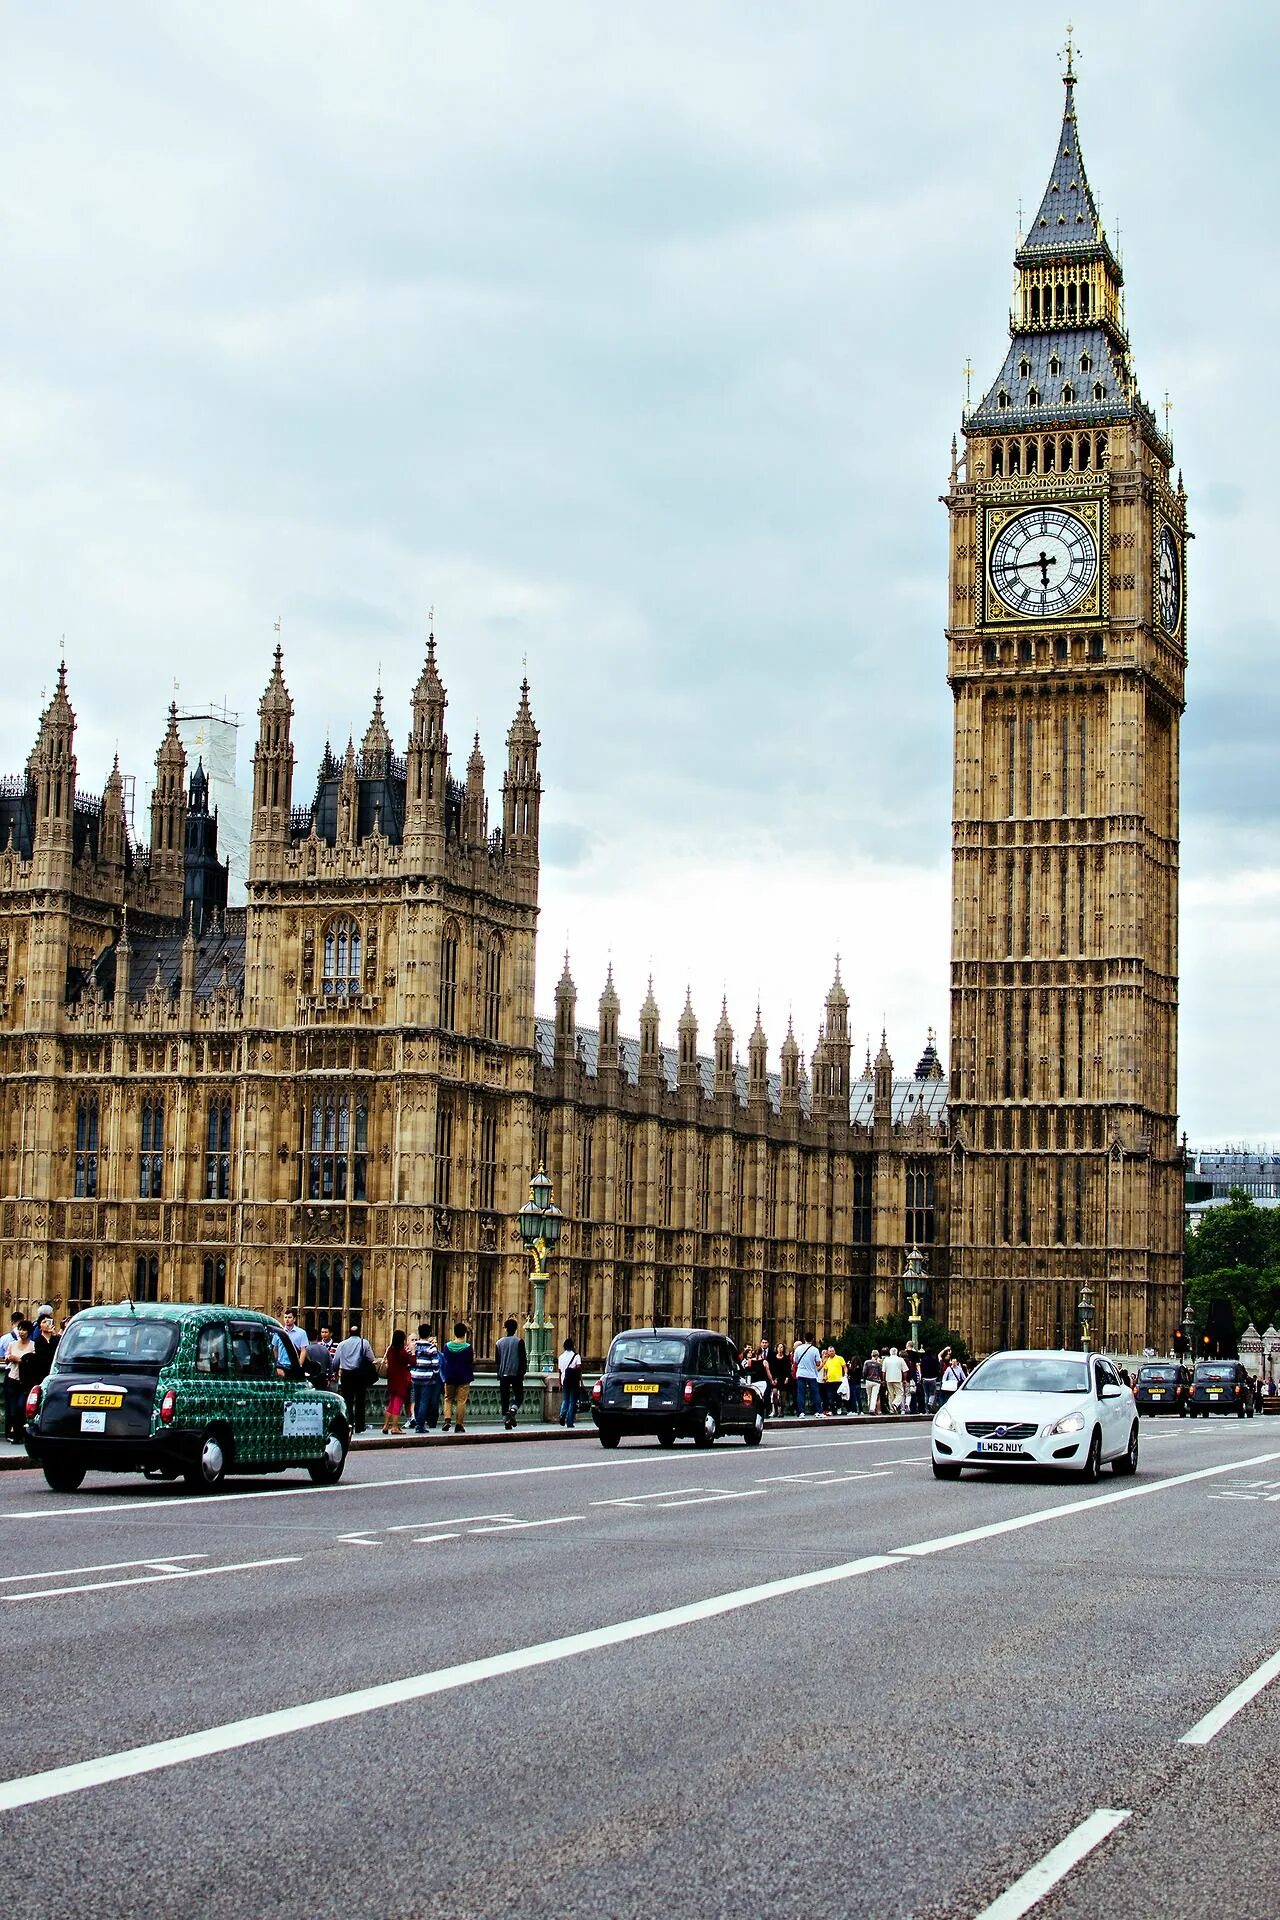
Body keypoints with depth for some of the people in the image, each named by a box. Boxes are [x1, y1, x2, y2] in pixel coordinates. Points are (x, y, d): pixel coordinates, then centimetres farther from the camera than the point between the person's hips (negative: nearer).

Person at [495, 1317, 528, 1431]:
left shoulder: (499, 1342, 4)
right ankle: (513, 1410, -20)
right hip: (516, 1374, -2)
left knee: (504, 1399, 6)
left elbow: (497, 1359, 10)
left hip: (503, 1374, 2)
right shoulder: (519, 1341, -3)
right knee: (519, 1396, 8)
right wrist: (523, 1372, 7)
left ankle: (506, 1420, -1)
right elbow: (523, 1358, -4)